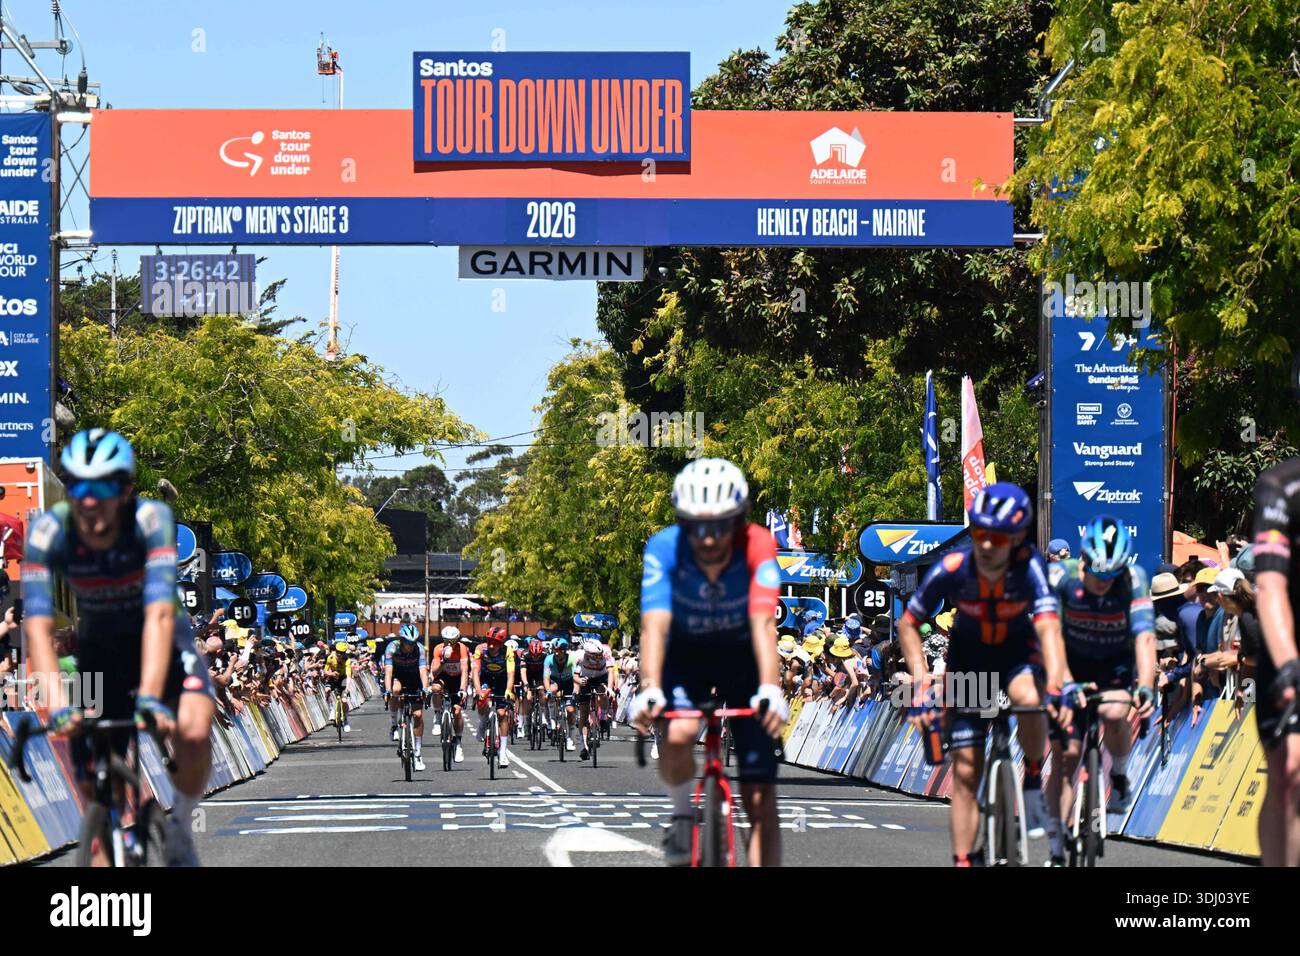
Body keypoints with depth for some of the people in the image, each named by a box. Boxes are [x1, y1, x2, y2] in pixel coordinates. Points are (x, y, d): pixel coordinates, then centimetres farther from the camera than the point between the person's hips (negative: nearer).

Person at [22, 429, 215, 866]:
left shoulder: (151, 519, -30)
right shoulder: (48, 531, -26)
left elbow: (159, 615, -39)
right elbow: (38, 626, -32)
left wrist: (149, 697, -51)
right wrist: (56, 703, -46)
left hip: (160, 640, -2)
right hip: (99, 648, 2)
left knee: (193, 731, -29)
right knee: (97, 793, -4)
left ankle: (180, 827, -3)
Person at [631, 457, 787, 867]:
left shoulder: (757, 546, -29)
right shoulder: (663, 548, -28)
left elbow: (763, 624, -39)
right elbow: (655, 624, -37)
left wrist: (770, 689, -54)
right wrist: (649, 690, -52)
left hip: (742, 659, 0)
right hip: (687, 655, 0)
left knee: (761, 801, -8)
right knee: (677, 734, -32)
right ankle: (683, 814, -2)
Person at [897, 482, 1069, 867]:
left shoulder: (1029, 564, -30)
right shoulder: (952, 568, -27)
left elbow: (1049, 628, -40)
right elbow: (907, 624, -14)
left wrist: (1056, 690, -54)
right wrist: (920, 685, -24)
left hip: (1016, 651, -1)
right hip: (968, 656, 1)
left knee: (1029, 698, -36)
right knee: (966, 770, -5)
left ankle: (1033, 787, -13)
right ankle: (963, 860, 2)